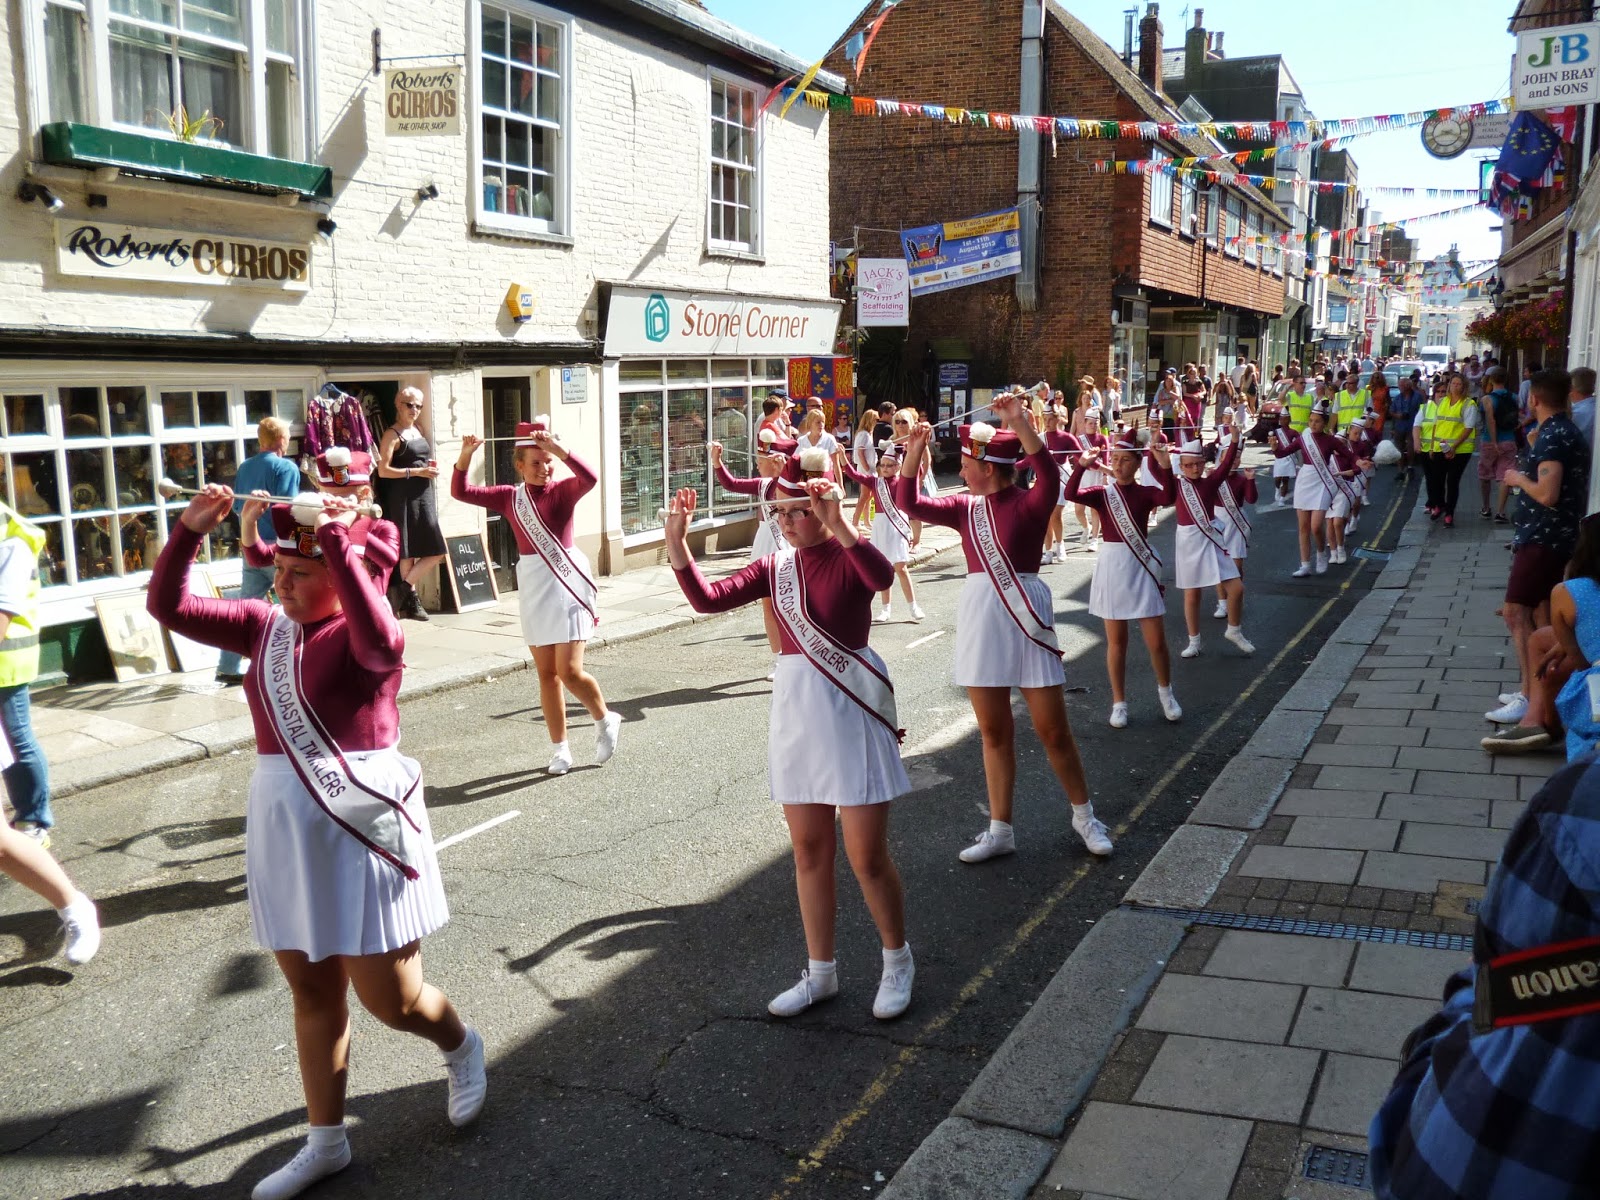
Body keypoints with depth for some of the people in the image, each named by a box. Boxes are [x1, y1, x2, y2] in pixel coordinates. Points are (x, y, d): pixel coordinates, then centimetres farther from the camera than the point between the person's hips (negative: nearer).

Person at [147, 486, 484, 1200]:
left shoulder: (359, 634, -13)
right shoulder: (265, 625, 7)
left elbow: (383, 642, -38)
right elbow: (169, 606, 6)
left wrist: (337, 539, -34)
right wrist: (191, 529, -10)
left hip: (363, 821, -7)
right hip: (283, 827, 7)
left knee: (391, 1000, 3)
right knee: (312, 993, 16)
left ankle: (461, 1048, 35)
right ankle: (325, 1142, 31)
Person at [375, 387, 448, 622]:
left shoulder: (417, 431, 16)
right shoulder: (392, 434, -6)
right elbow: (383, 470, -13)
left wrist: (430, 466, 9)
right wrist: (416, 472, -17)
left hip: (423, 496, 8)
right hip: (403, 498, -8)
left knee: (436, 552, 3)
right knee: (407, 552, -4)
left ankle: (405, 591, 10)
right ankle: (408, 596, 4)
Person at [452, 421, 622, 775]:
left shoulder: (563, 490, -5)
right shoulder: (509, 497, 5)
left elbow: (589, 478, -26)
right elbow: (461, 492, 3)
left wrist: (557, 448, -33)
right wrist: (466, 454, -10)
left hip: (566, 584, -4)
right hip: (532, 587, 4)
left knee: (570, 672, -9)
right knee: (547, 674, 9)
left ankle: (605, 720, 20)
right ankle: (560, 748, 20)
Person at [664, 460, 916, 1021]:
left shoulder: (851, 557, -9)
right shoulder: (776, 566, 5)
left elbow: (882, 577, -33)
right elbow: (707, 599, -3)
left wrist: (838, 525, -45)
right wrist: (676, 541, -14)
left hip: (852, 713, -5)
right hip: (795, 710, 5)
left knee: (867, 856, 2)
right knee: (809, 850, 13)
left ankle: (897, 961, 25)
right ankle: (820, 972, 27)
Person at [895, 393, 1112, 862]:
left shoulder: (1030, 503, -7)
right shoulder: (965, 508, 7)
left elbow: (1048, 474, -28)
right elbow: (910, 503, 2)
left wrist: (1020, 422, -37)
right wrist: (913, 452, -10)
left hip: (1026, 616, -5)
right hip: (979, 618, 5)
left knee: (1052, 730, 3)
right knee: (994, 732, 11)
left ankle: (1084, 815, 23)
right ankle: (1000, 829, 20)